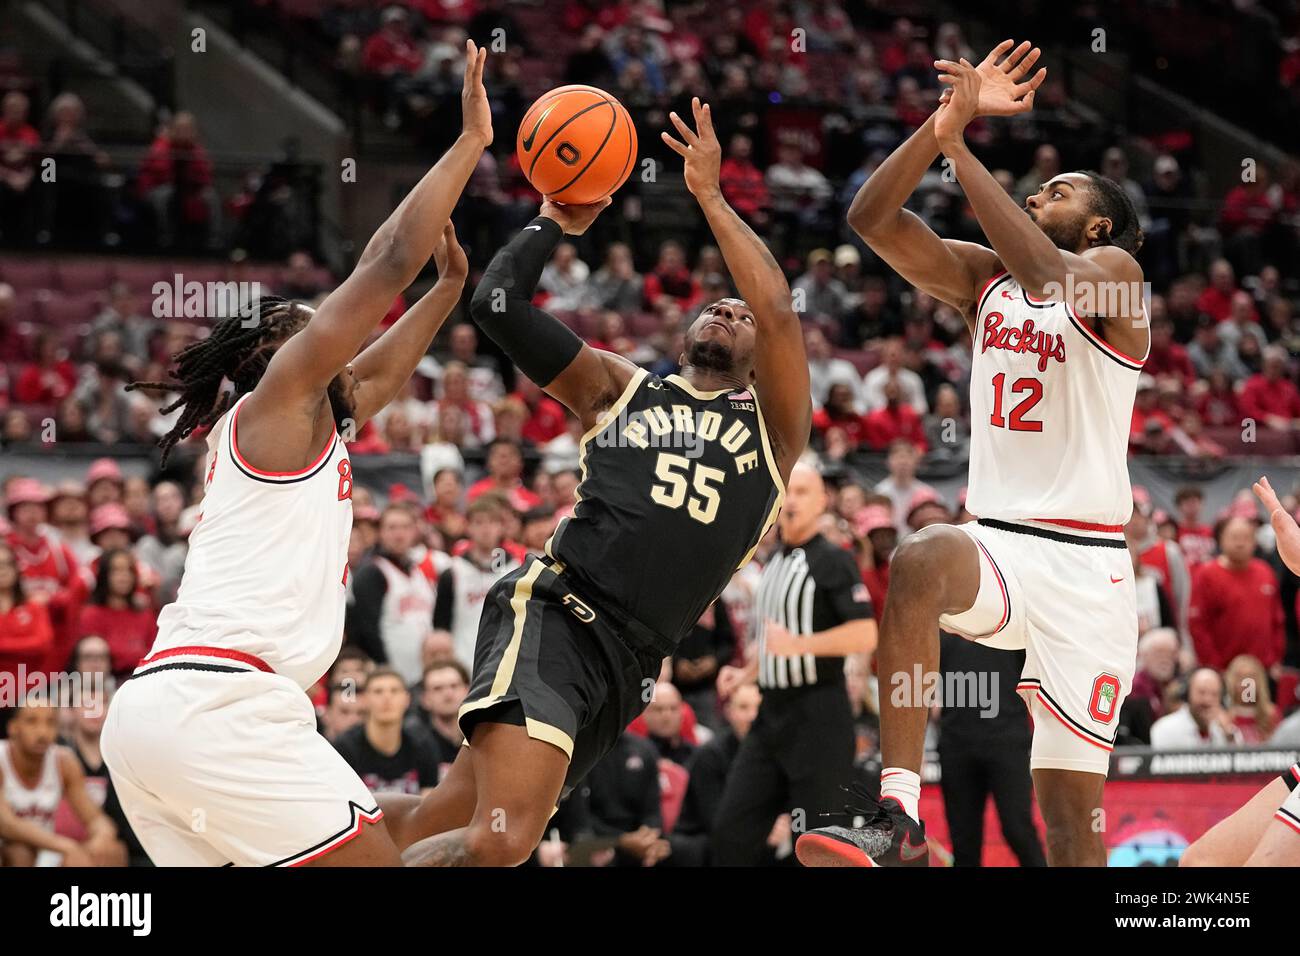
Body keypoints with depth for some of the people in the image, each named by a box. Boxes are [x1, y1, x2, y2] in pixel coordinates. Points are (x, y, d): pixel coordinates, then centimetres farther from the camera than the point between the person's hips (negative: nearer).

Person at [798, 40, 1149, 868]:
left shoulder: (1113, 270, -2)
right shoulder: (983, 280, 14)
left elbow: (1045, 271, -26)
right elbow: (873, 218, 2)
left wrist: (960, 142, -22)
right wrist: (949, 117, -9)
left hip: (1086, 564, -3)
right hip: (999, 543, 3)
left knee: (1072, 802, -1)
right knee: (920, 561, -33)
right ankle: (899, 824, -38)